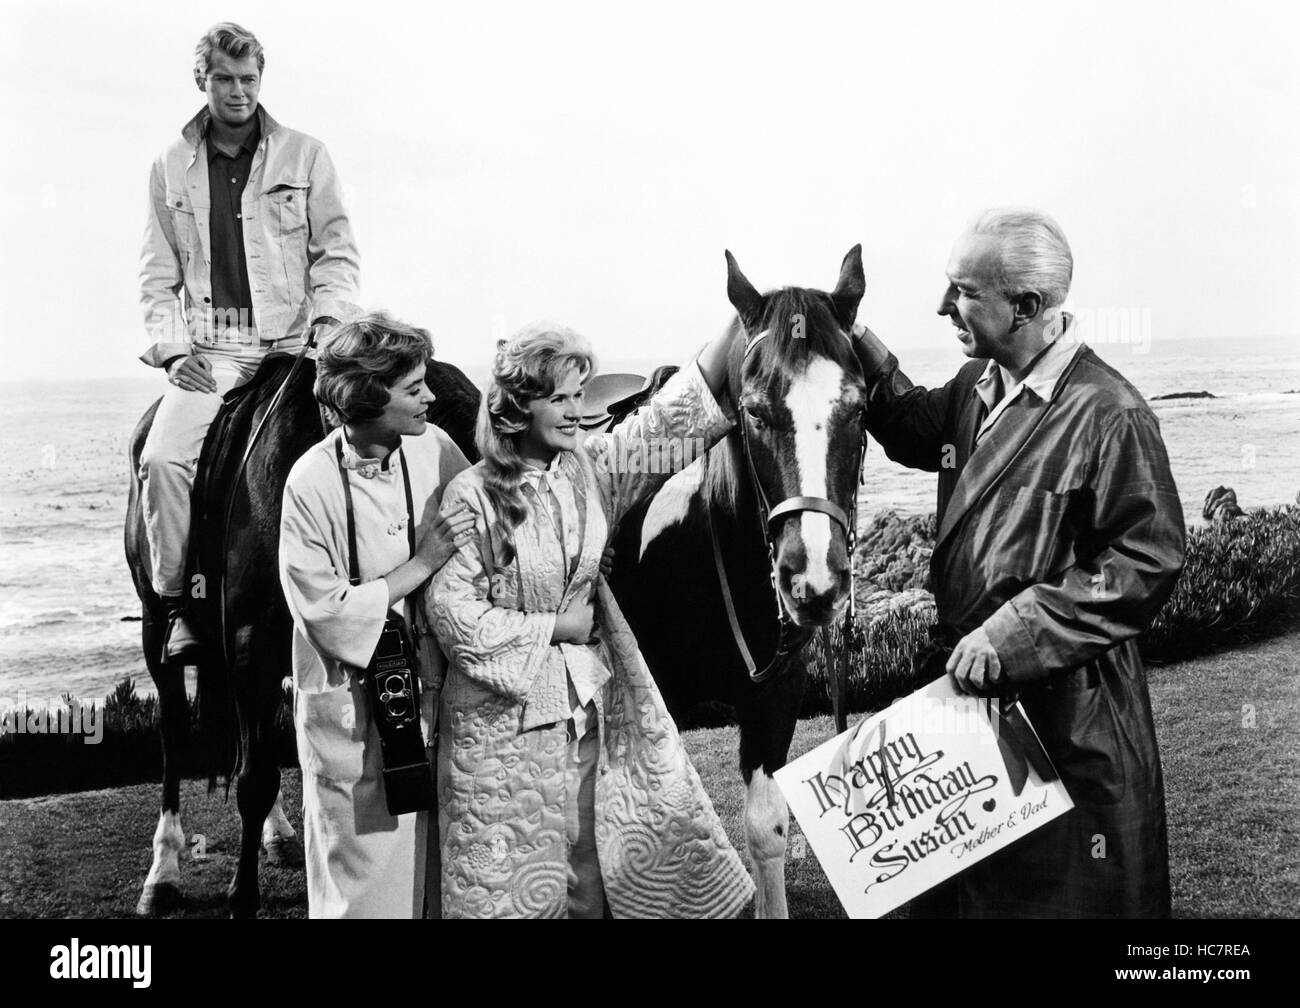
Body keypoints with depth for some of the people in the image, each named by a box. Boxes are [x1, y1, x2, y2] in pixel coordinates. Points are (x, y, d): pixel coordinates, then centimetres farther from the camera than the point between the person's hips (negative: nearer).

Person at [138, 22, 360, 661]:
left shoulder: (305, 156, 10)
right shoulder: (170, 167, 13)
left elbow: (336, 253, 9)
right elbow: (158, 276, 12)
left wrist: (329, 319, -8)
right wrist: (172, 347, -3)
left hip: (292, 341, 0)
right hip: (208, 349, 1)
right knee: (163, 457, -22)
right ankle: (178, 605, -9)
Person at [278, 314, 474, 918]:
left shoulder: (435, 450, -3)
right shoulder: (312, 483, -15)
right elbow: (327, 614, -16)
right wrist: (422, 563, -18)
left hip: (434, 690, 4)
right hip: (352, 710, -4)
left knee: (439, 869, 13)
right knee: (363, 880, 8)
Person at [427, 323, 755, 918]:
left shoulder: (592, 468, 2)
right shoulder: (472, 496, -13)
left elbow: (674, 414, -3)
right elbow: (454, 613, -15)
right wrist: (557, 627, -12)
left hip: (591, 706, 5)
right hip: (506, 718, -5)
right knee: (513, 876, 7)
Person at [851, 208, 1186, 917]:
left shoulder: (1108, 413, -20)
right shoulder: (977, 385, 4)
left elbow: (1148, 561, -21)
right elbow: (923, 435, 24)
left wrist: (1012, 633, -25)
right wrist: (871, 362, 5)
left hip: (1065, 704, -7)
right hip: (969, 677, 8)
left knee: (1064, 884, 9)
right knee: (958, 878, 20)